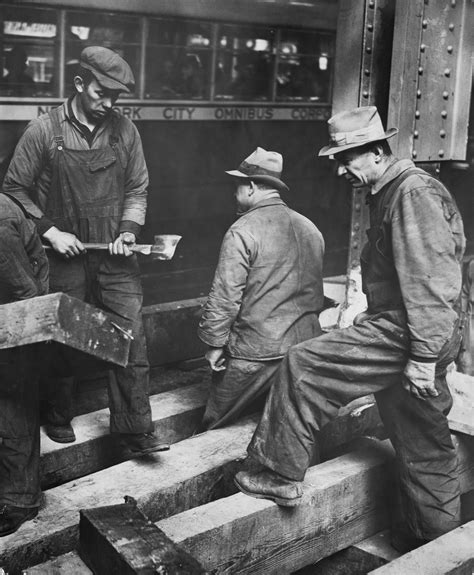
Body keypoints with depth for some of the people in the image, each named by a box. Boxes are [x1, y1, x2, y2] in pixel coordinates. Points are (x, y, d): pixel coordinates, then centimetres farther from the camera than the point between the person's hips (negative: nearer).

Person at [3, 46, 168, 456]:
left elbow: (137, 189, 11)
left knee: (132, 340, -1)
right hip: (65, 256, -2)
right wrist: (50, 231, -10)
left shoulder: (125, 131, 2)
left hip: (115, 256, 2)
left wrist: (129, 230, -5)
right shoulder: (43, 131, -6)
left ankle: (134, 430, 9)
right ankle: (59, 421, 30)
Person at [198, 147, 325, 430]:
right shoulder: (311, 229, 9)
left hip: (255, 353, -6)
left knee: (217, 423, 8)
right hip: (305, 345, 6)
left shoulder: (243, 232, -12)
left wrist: (215, 343, -5)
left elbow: (225, 296, -14)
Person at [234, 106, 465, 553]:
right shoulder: (386, 193, 17)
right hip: (392, 326, 10)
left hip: (404, 333, -10)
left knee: (303, 366, -11)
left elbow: (430, 283, -22)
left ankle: (282, 476, 0)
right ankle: (432, 543, 31)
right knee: (422, 446, 17)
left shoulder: (414, 192, -15)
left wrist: (423, 357, -23)